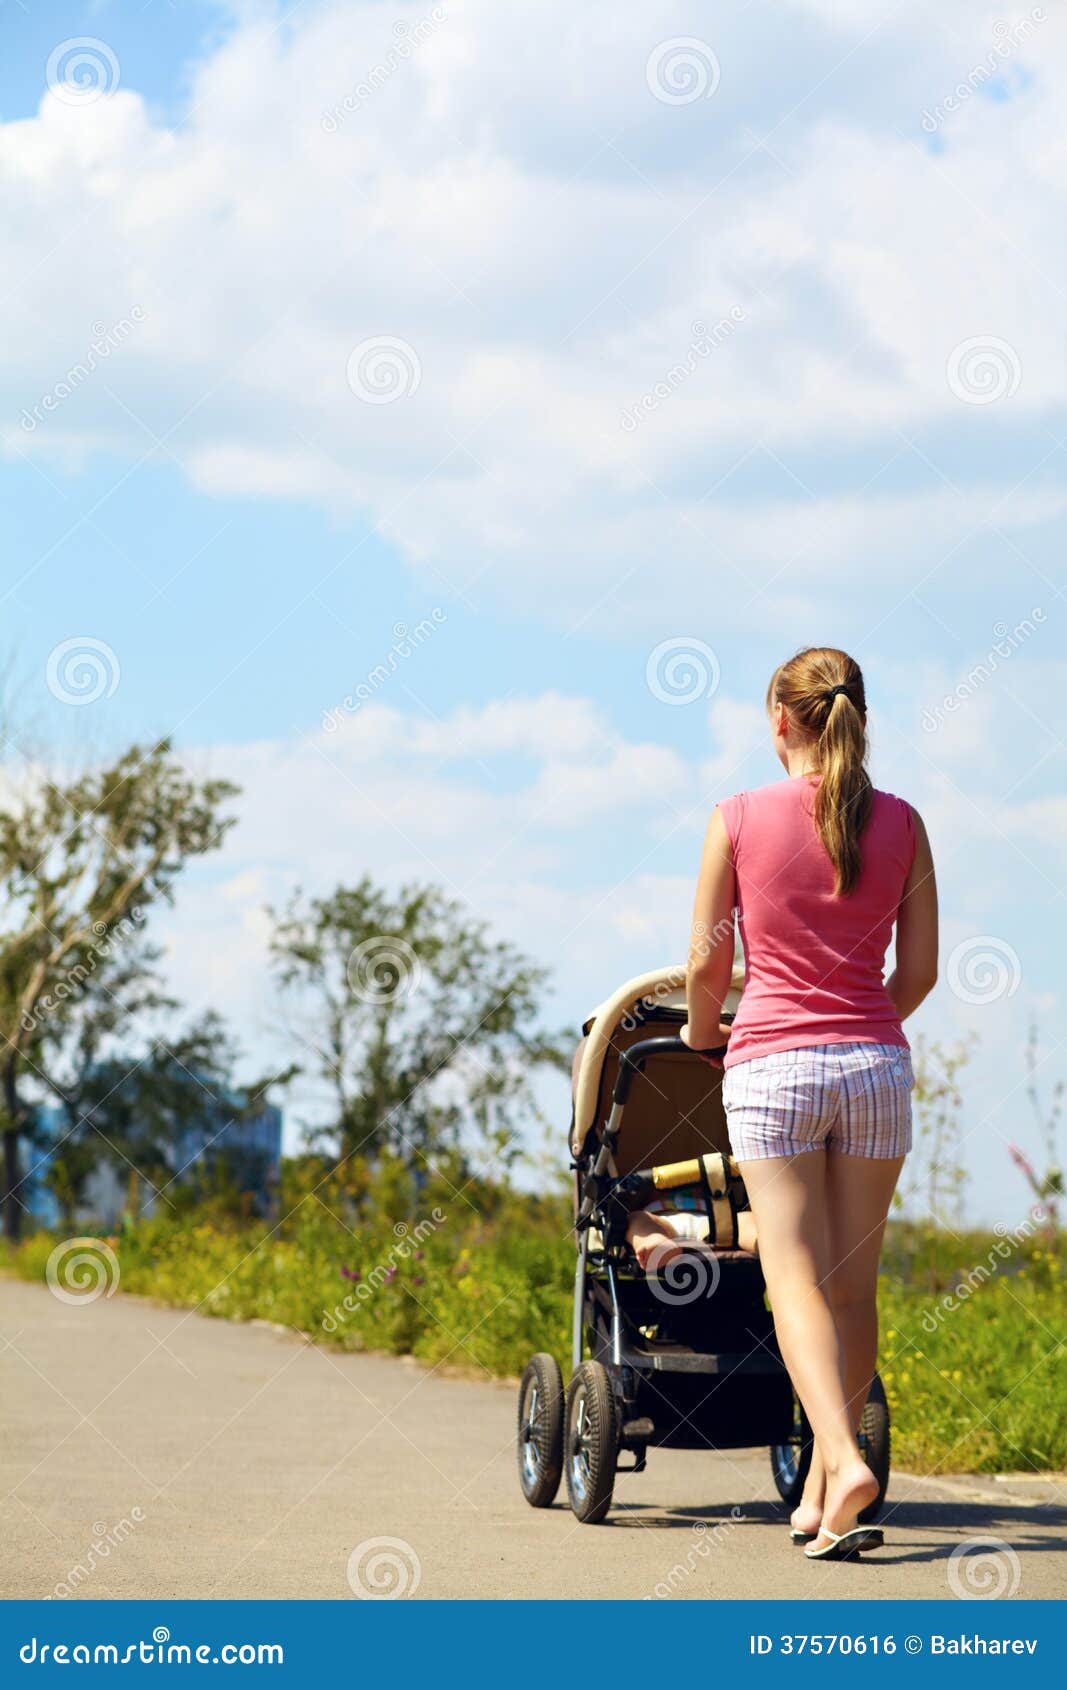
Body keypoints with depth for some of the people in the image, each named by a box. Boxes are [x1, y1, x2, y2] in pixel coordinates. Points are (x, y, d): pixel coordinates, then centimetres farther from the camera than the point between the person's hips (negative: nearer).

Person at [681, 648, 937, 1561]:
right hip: (876, 1061, 2)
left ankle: (842, 1461, -25)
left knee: (797, 1279, -4)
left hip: (772, 1065, -2)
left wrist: (701, 1028, 23)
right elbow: (920, 969, 6)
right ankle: (820, 1495, 15)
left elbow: (708, 959, 2)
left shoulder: (740, 818, -3)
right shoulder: (900, 823, 3)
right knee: (852, 1283, 10)